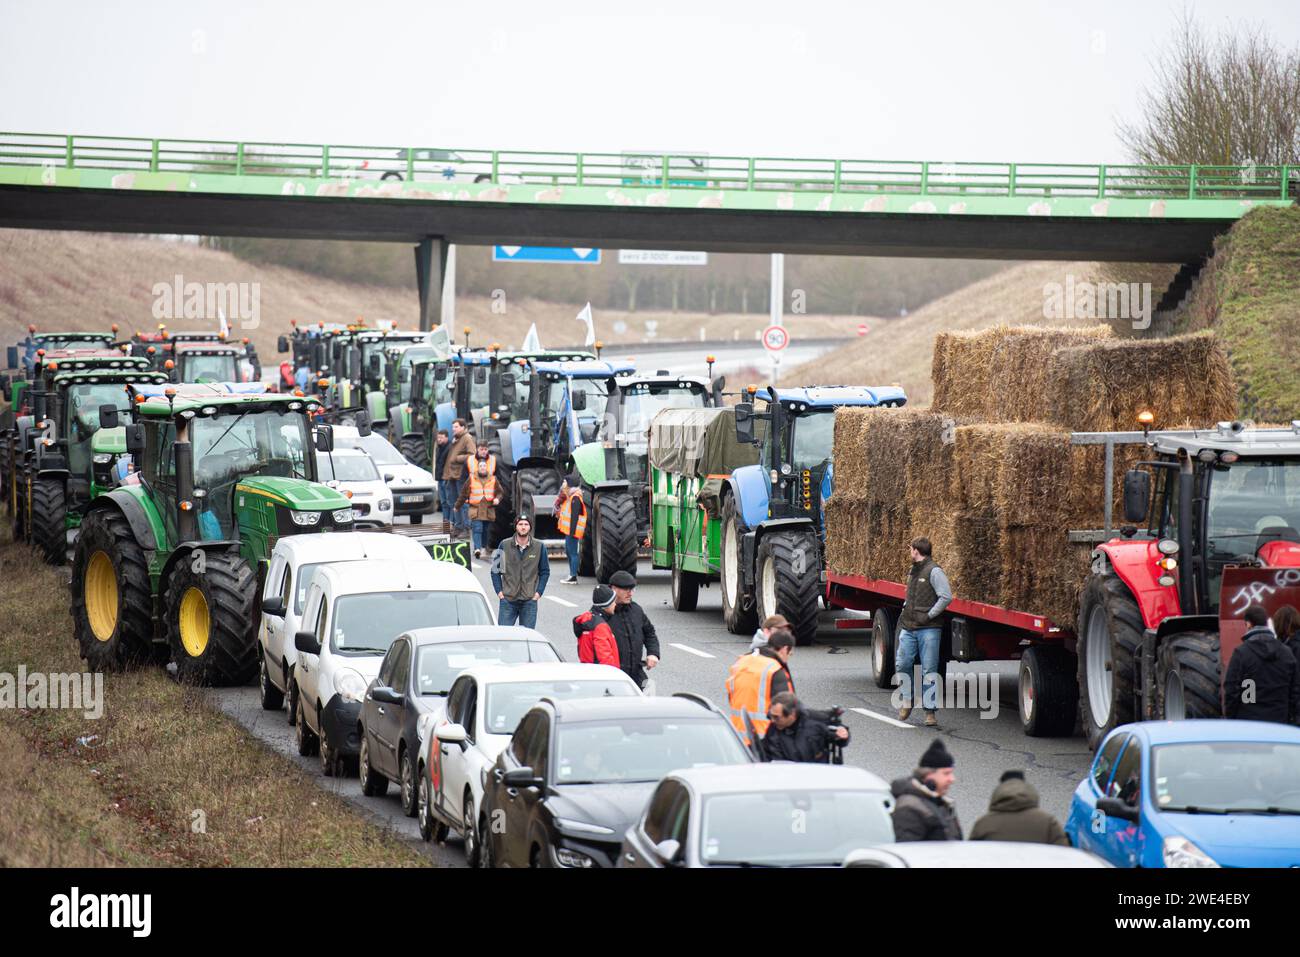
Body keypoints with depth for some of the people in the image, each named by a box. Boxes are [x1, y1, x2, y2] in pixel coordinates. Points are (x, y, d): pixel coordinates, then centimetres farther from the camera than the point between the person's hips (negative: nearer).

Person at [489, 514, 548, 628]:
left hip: (529, 600, 1)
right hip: (508, 599, 0)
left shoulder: (539, 547, 3)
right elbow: (495, 570, 6)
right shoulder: (504, 545, 0)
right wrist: (499, 591, -2)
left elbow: (545, 572, 10)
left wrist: (539, 592, 0)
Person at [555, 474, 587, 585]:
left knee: (573, 553, -7)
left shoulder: (575, 498, -17)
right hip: (568, 530, 11)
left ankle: (573, 577, -5)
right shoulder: (570, 497, 14)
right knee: (568, 551, 17)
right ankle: (572, 575, 24)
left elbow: (575, 516, -22)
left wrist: (572, 531, -24)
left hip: (572, 530, -11)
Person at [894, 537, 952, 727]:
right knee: (902, 664, 2)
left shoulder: (934, 572, -9)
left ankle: (930, 710, -1)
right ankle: (906, 702, 20)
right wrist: (905, 609, 15)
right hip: (908, 627, 7)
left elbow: (946, 597, -15)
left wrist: (929, 615, -14)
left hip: (928, 629, -7)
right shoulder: (912, 571, 16)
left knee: (929, 669, -4)